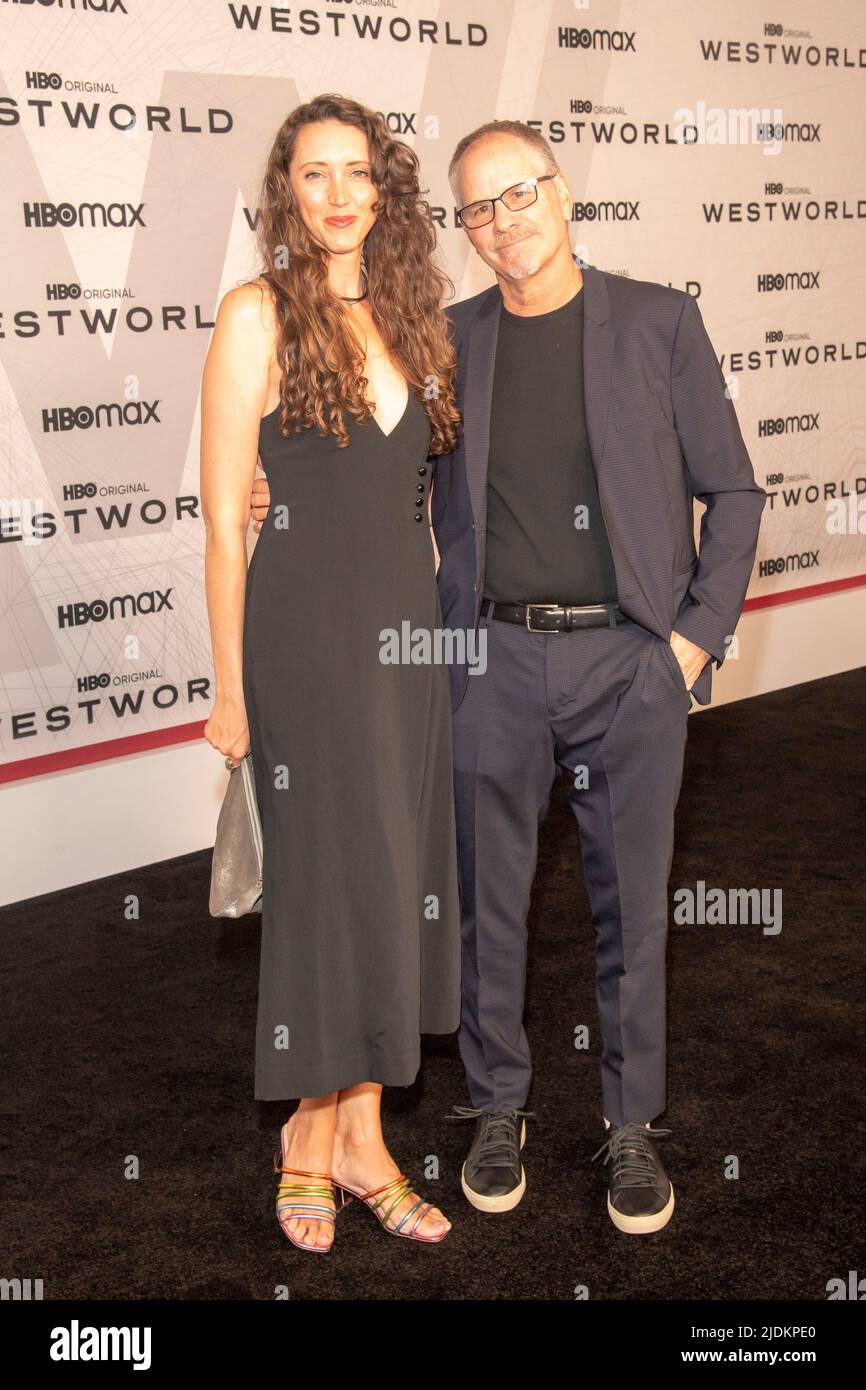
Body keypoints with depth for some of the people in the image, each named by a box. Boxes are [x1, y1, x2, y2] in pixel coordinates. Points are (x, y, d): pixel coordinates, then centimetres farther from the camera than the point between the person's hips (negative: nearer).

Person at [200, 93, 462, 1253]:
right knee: (327, 874, 3)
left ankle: (361, 1134, 24)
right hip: (305, 624, -6)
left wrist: (436, 625, 9)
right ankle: (315, 1136, 22)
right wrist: (230, 683, -10)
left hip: (410, 621, 6)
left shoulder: (411, 316, 11)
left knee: (399, 868, 9)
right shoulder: (259, 317, -6)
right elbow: (223, 519, -8)